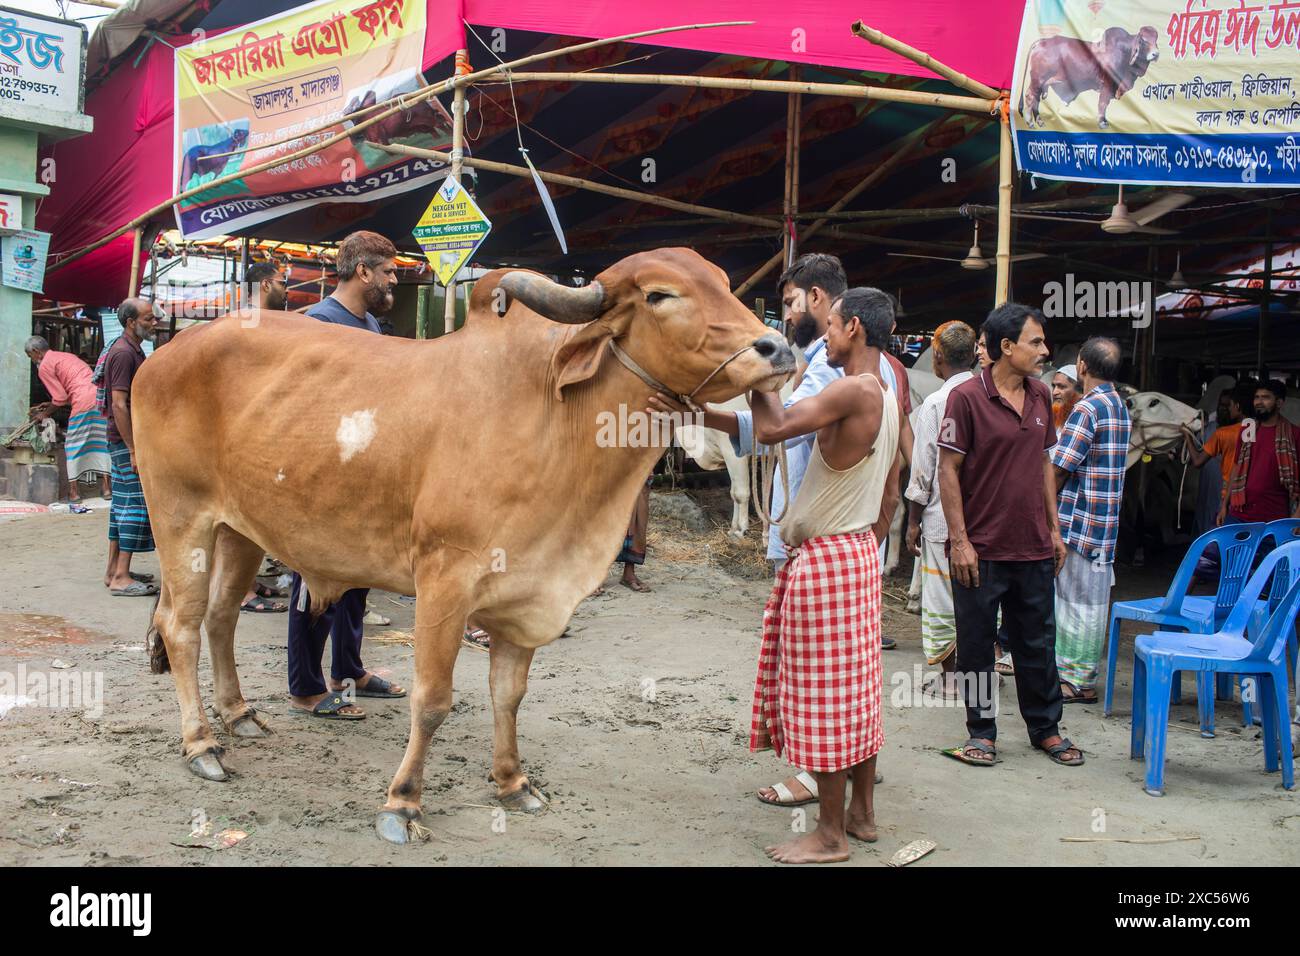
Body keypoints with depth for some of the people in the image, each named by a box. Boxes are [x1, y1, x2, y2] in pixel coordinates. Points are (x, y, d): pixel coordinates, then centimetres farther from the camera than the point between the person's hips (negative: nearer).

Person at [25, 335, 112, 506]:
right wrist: (51, 404, 34)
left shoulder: (44, 366, 2)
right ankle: (106, 488, 9)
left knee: (73, 447, 3)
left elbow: (61, 398, -1)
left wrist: (45, 414, 14)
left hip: (84, 403, -8)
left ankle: (74, 492, 4)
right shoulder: (65, 356, 28)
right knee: (98, 443, 11)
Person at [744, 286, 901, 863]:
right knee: (856, 691, 16)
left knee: (823, 695, -1)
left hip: (824, 557, -10)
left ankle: (830, 836, 8)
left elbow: (772, 429, -26)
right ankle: (863, 814, 26)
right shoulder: (887, 399, 11)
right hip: (859, 554, 10)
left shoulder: (855, 390, -19)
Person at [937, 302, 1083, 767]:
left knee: (1038, 643, 14)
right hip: (982, 550, -5)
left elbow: (1043, 463, 16)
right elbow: (948, 470, -11)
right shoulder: (967, 397, -10)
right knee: (976, 645, 6)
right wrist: (959, 540, -14)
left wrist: (1054, 528, 13)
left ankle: (1046, 728, 27)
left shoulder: (1040, 396, 9)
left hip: (1034, 549, 6)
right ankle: (982, 732, 20)